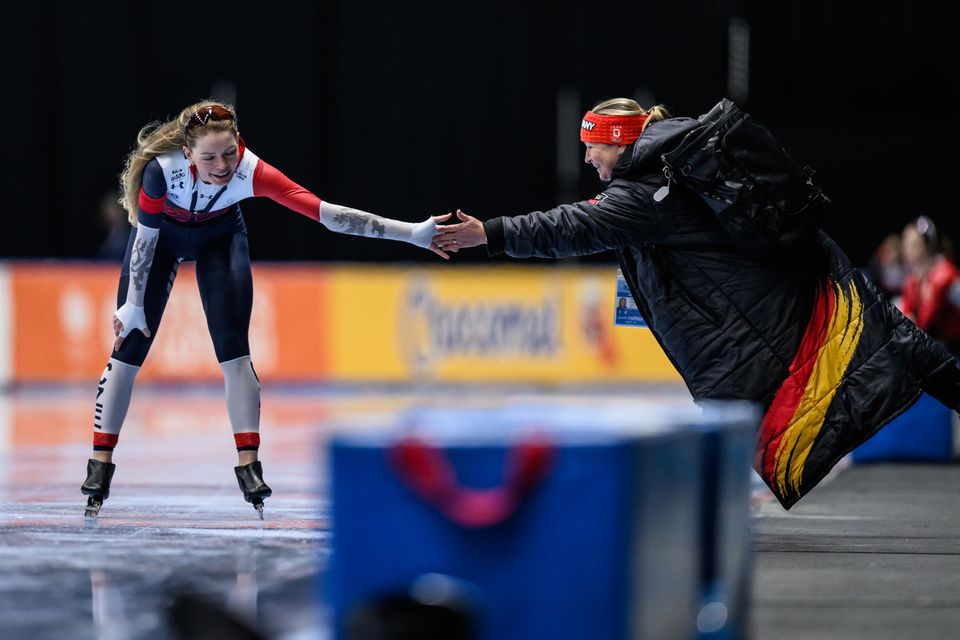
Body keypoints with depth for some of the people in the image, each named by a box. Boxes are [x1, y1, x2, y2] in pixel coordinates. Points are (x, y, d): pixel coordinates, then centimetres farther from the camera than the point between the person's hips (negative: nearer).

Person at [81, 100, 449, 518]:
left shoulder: (250, 171, -38)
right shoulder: (162, 167, -39)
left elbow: (326, 213, -40)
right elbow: (146, 237, -23)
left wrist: (412, 233, -45)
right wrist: (134, 304, -13)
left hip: (219, 235, 1)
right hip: (161, 234, -1)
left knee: (234, 351, -9)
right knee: (129, 347, -2)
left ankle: (249, 468, -4)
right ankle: (100, 465, 6)